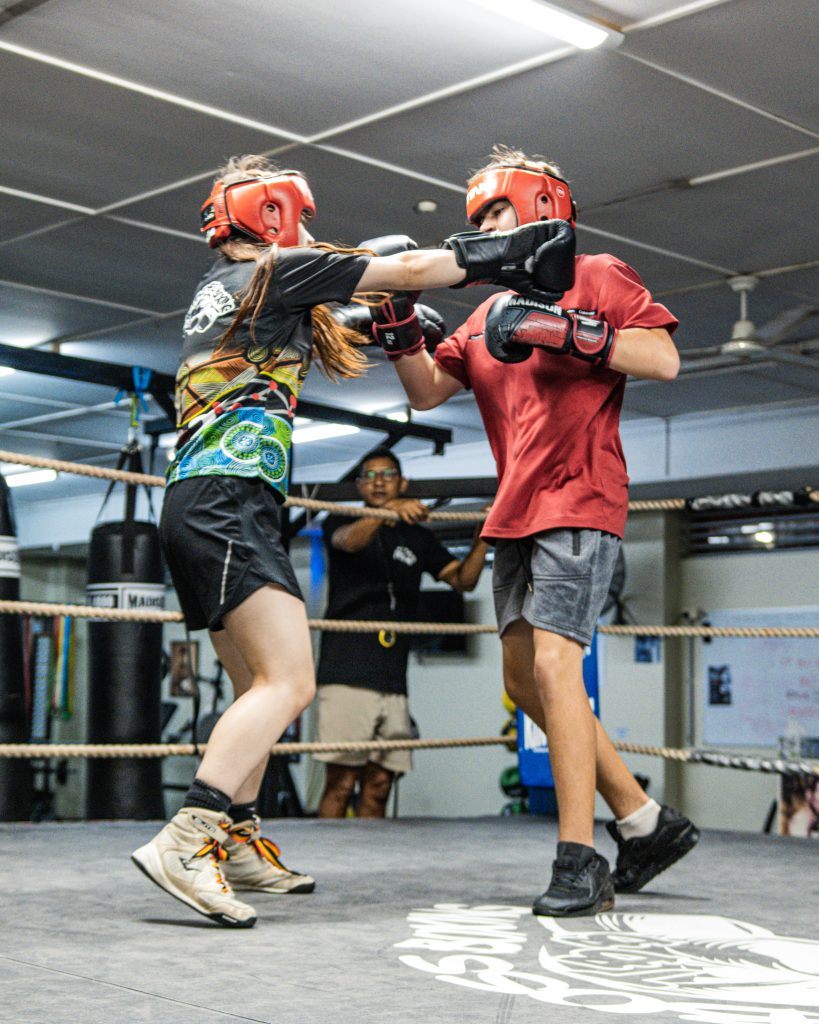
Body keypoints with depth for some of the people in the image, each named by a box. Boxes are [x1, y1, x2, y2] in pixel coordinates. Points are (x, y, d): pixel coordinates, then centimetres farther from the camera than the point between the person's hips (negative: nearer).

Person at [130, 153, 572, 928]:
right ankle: (185, 843, -26)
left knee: (259, 686, 14)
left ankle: (237, 843, 17)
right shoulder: (277, 269, 2)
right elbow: (413, 270, 4)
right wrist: (504, 257, 14)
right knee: (288, 682, -16)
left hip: (193, 506, 10)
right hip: (228, 498, -10)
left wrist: (389, 328, 31)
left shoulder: (216, 286, 24)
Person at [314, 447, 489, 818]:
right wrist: (390, 511, -35)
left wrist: (482, 538, -6)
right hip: (346, 676, -4)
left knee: (378, 789, 3)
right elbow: (349, 540, -16)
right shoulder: (339, 523, 8)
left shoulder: (418, 539, 19)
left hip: (392, 682, 4)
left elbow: (463, 579, 12)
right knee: (341, 784, -11)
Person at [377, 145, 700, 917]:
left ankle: (580, 860, -16)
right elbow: (427, 391, 15)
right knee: (524, 678, 5)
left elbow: (664, 360, -11)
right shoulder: (491, 315, 21)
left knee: (552, 660, -19)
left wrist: (564, 328, -18)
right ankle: (645, 822, 15)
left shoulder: (598, 278, 2)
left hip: (578, 503, -8)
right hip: (515, 513, 8)